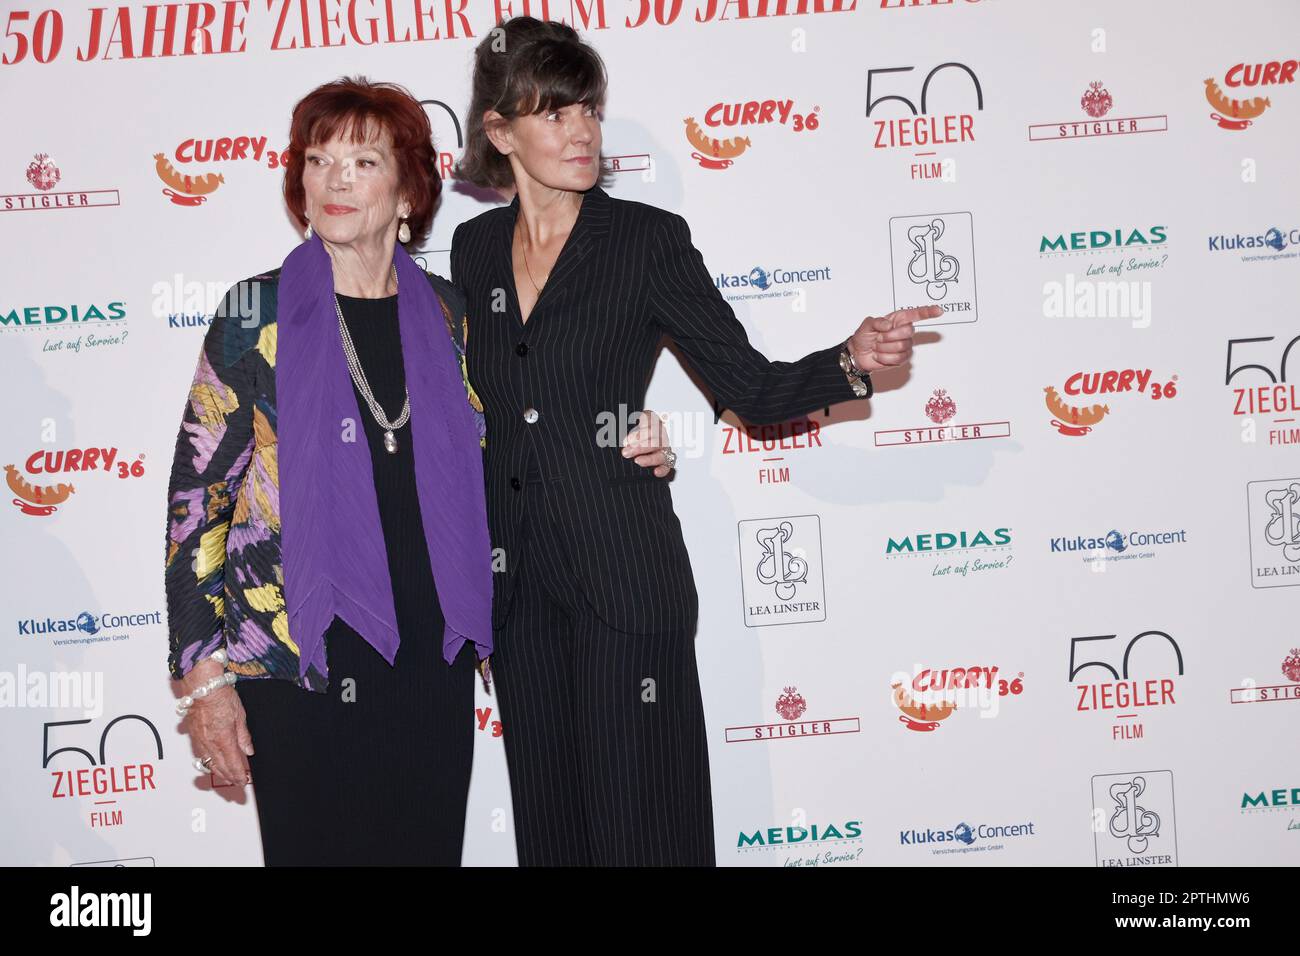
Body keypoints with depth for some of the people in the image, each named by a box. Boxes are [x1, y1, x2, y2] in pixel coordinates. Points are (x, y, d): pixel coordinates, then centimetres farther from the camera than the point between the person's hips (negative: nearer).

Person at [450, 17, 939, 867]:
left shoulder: (648, 239, -5)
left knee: (642, 821, 0)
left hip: (625, 579, -4)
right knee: (549, 816, 13)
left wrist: (851, 363, -25)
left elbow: (750, 386, -7)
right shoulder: (474, 248, 8)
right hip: (516, 582, 5)